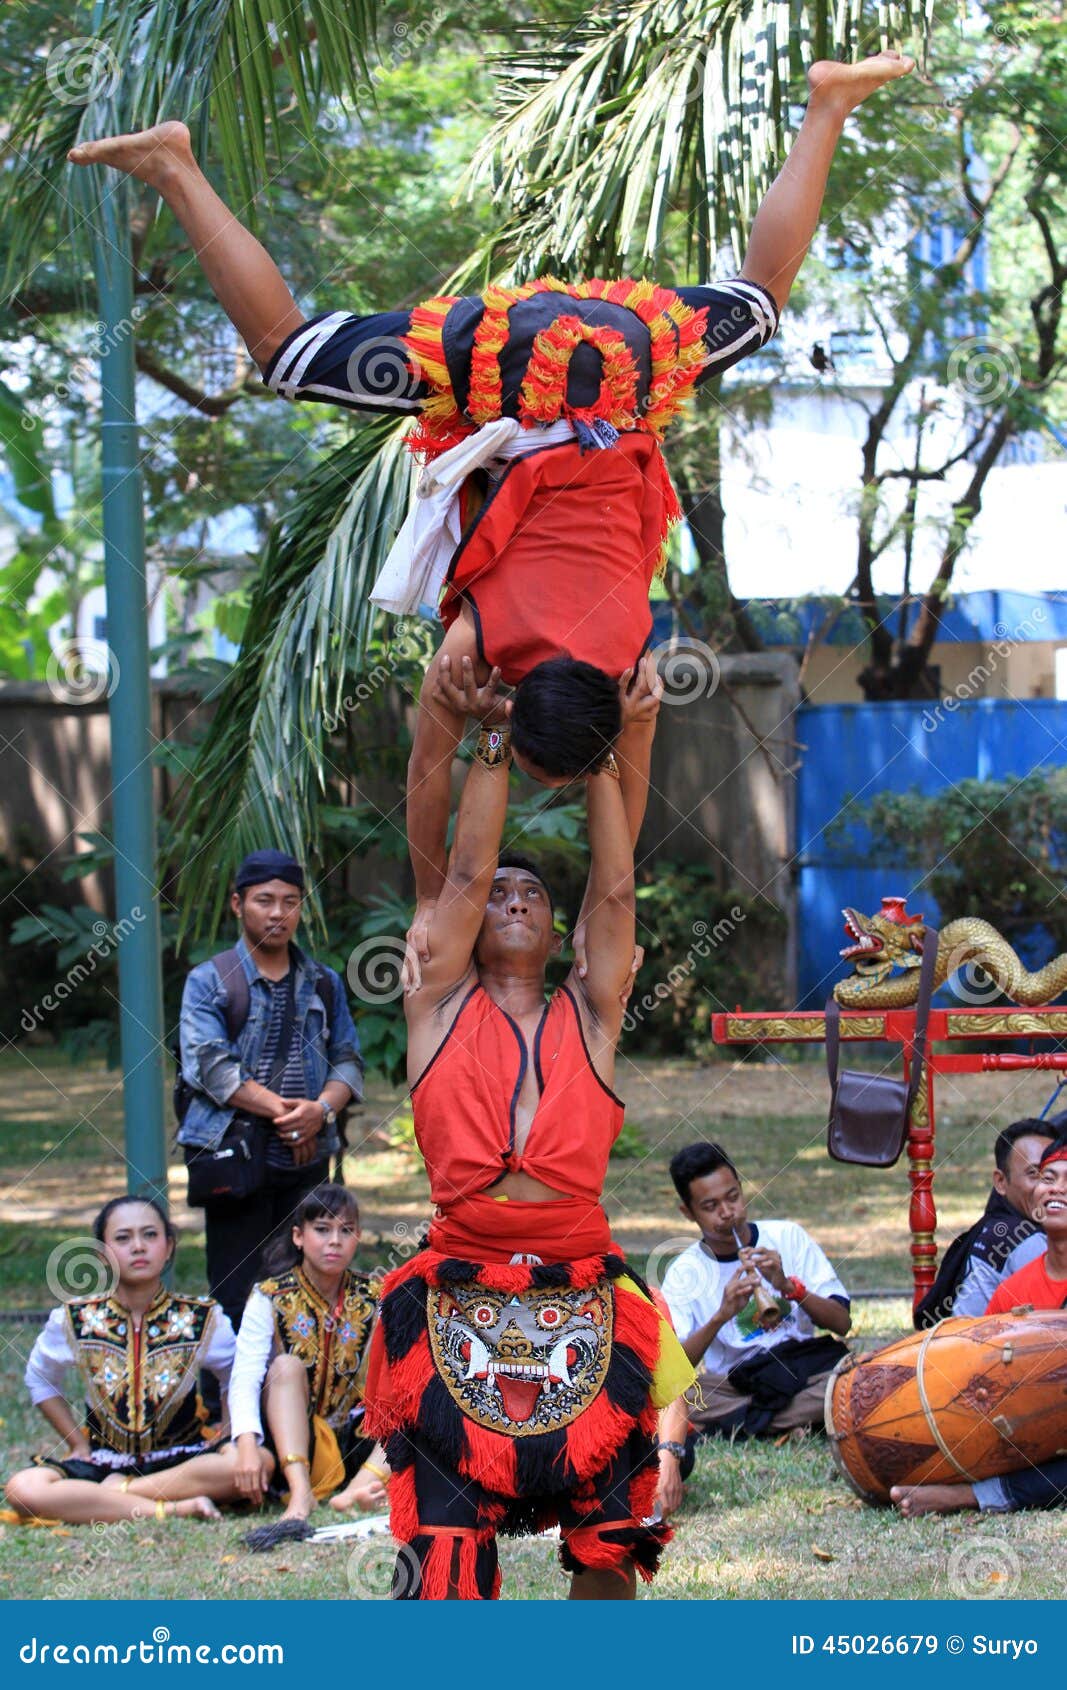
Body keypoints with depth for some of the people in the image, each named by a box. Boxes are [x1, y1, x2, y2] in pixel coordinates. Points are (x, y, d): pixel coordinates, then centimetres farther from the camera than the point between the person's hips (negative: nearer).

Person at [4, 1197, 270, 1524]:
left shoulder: (201, 1319, -4)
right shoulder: (75, 1321, -3)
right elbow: (41, 1380, 14)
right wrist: (80, 1446, 7)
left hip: (180, 1458, 0)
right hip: (105, 1459, 0)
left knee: (258, 1461, -32)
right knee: (22, 1490, -31)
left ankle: (121, 1490, -21)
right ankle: (177, 1507, -30)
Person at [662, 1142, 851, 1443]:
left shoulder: (788, 1237, 6)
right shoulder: (683, 1273, 3)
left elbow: (842, 1323, 0)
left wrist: (789, 1286, -16)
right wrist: (721, 1316, -23)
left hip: (803, 1372, 1)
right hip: (733, 1385, -1)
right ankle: (795, 1423, -27)